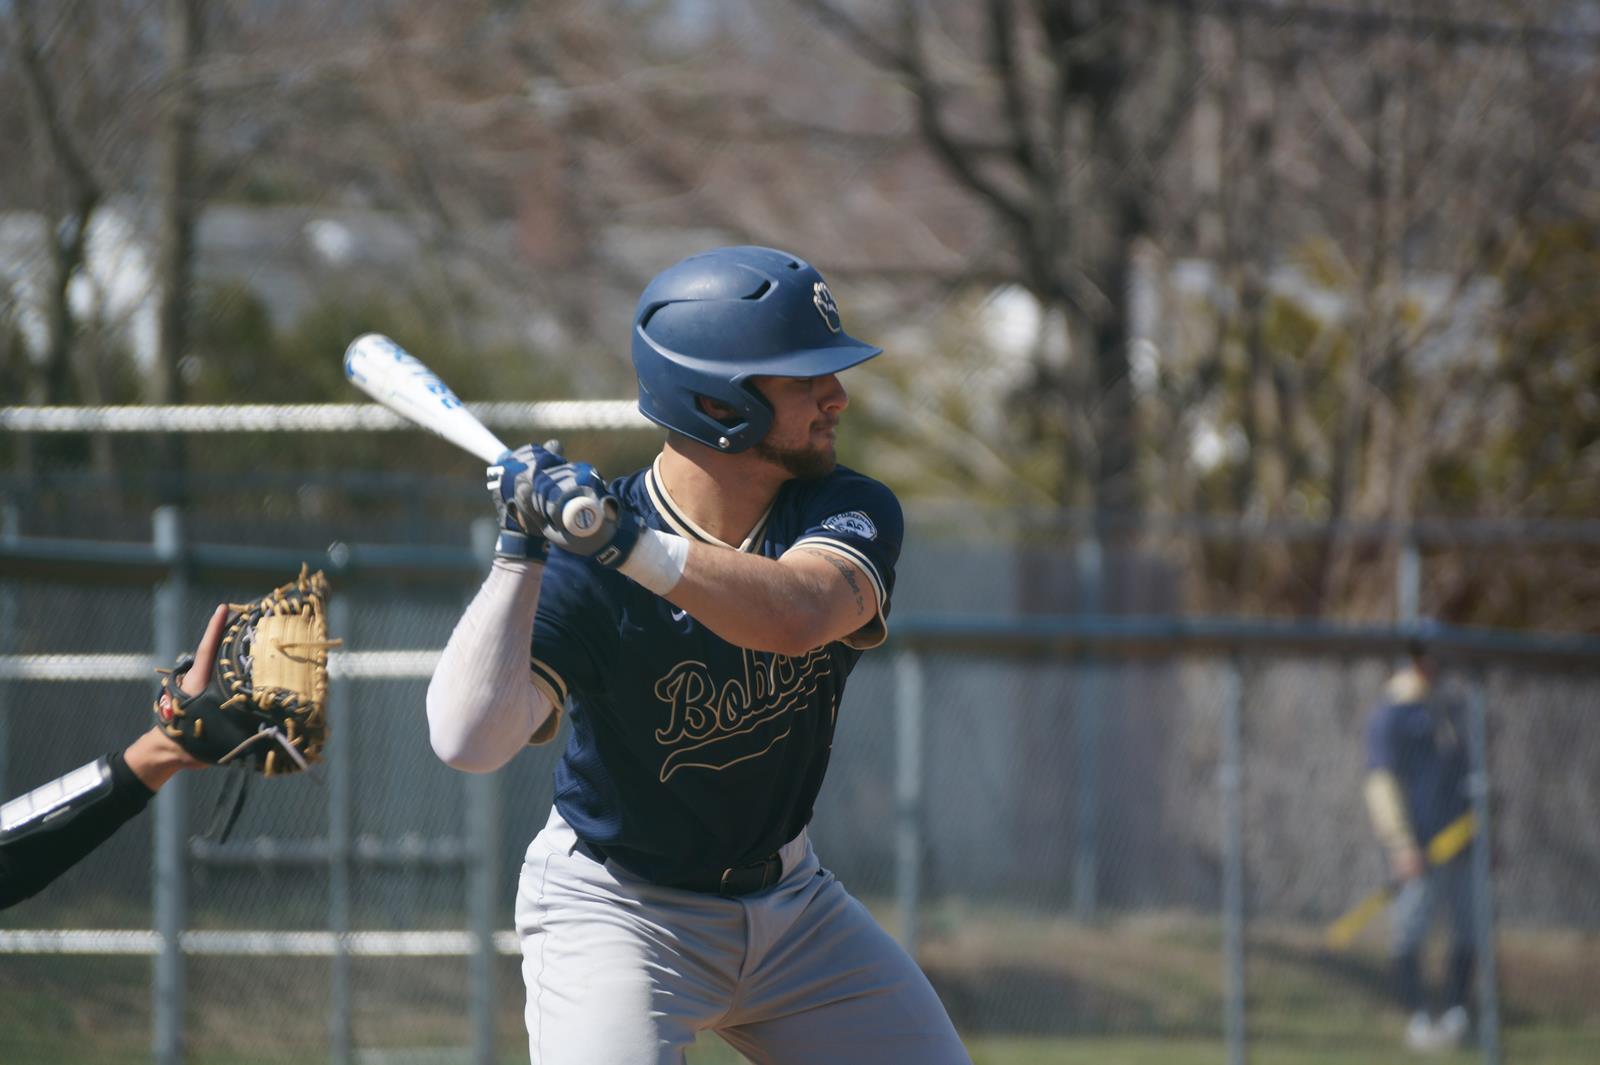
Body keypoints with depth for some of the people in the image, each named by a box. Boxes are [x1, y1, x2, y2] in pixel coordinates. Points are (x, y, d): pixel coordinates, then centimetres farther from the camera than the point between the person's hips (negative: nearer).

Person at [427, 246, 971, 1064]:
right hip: (617, 911, -5)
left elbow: (799, 614, -35)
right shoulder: (578, 570, -22)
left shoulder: (851, 513, -11)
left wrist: (631, 547, -45)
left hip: (789, 900, 5)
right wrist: (520, 552, -38)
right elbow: (469, 741, -35)